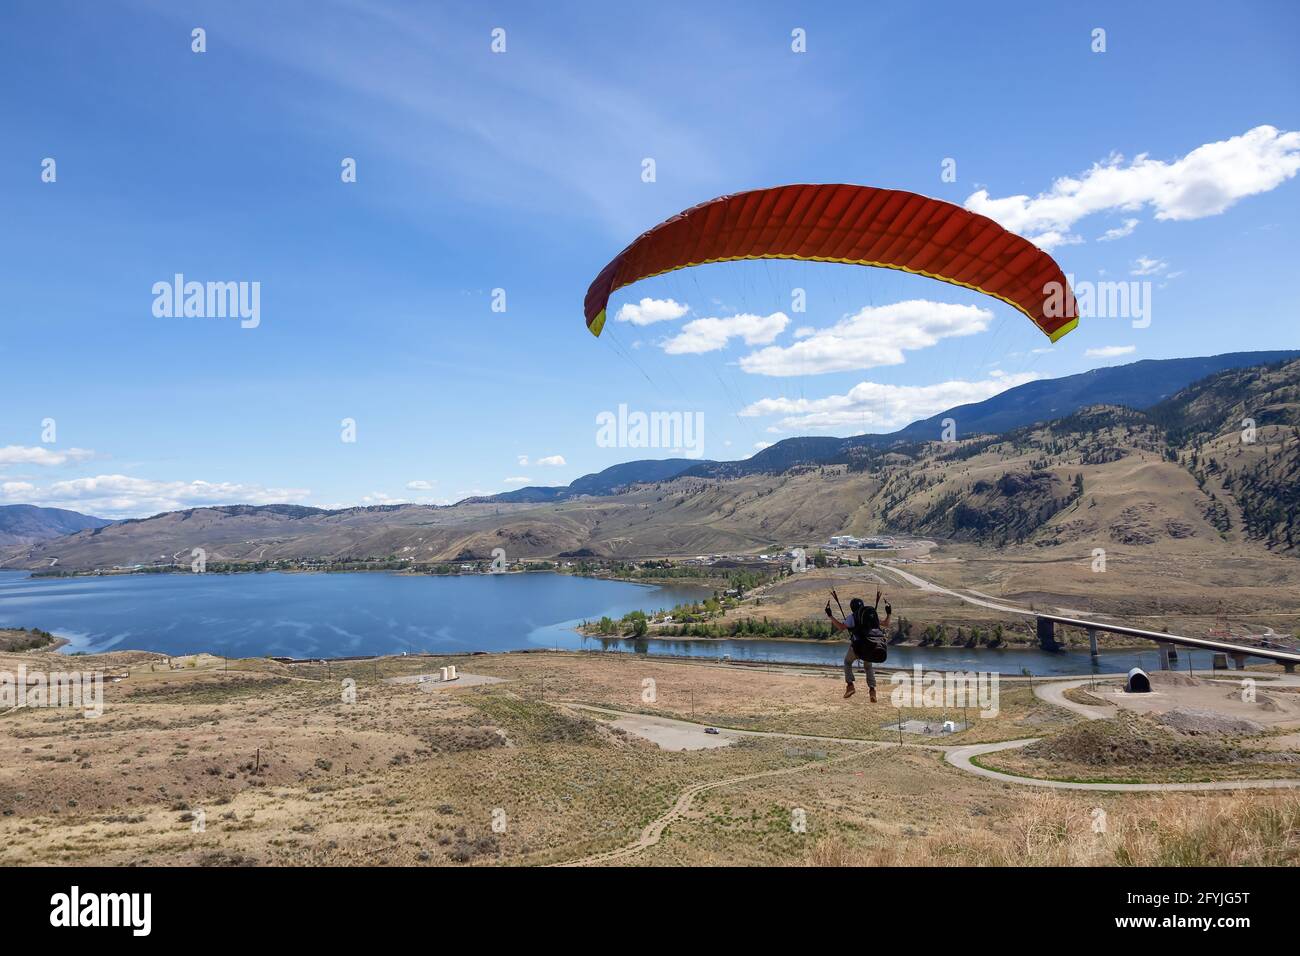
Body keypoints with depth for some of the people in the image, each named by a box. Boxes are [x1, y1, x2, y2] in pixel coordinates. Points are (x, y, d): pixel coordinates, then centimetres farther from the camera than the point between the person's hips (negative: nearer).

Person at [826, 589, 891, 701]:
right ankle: (872, 689, 7)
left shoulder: (852, 616, 2)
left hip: (857, 646, -3)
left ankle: (850, 685, 10)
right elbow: (886, 624, 21)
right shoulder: (873, 614, 15)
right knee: (868, 666, 27)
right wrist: (889, 613, 36)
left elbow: (841, 627, -10)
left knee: (847, 662, 25)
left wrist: (830, 616, -6)